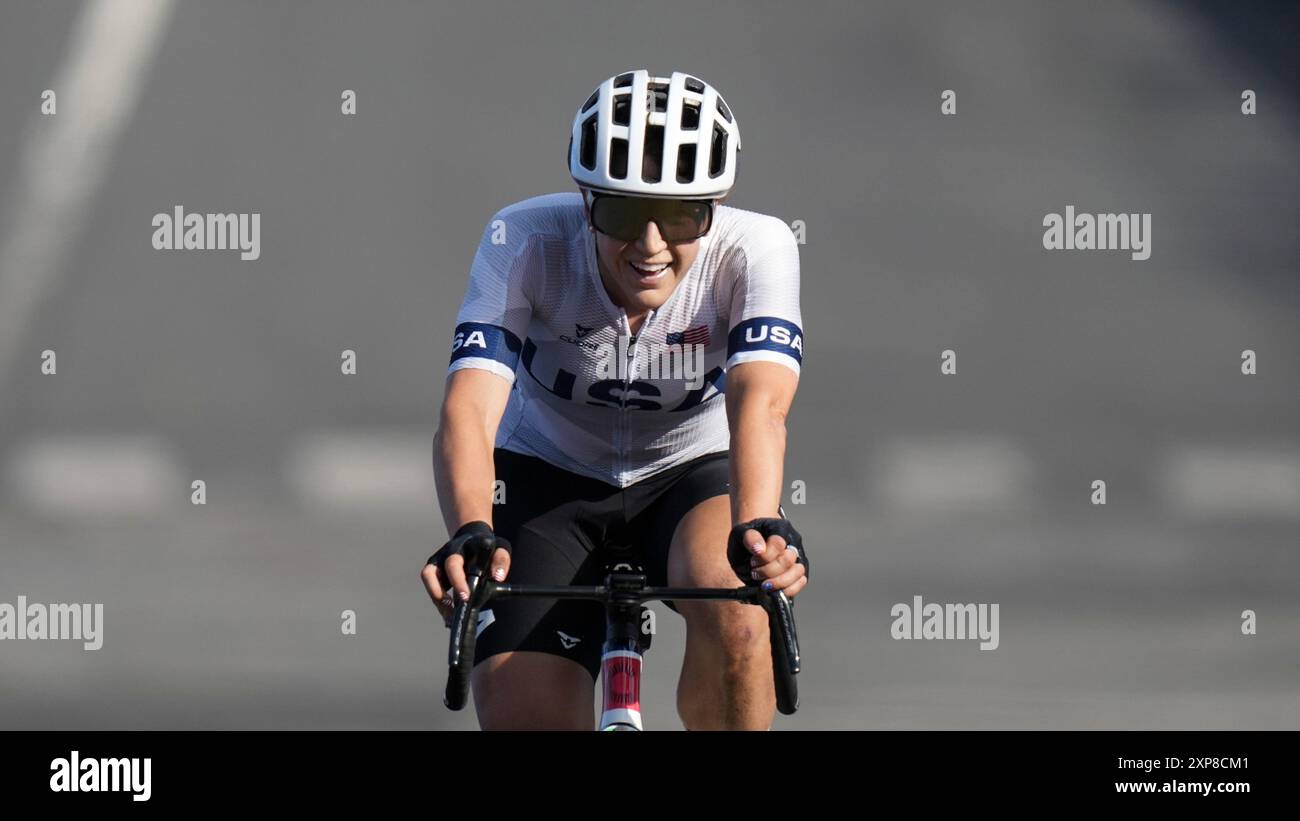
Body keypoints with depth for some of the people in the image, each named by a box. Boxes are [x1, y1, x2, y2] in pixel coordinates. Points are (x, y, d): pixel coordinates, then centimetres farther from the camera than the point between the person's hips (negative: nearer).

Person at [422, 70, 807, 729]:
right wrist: (469, 535, -57)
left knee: (730, 606, -34)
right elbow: (469, 407, -37)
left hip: (692, 477, 0)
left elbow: (759, 403, -40)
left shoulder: (754, 249, -26)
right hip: (546, 482, 0)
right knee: (523, 719, -16)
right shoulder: (524, 242, -27)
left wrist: (758, 528, -60)